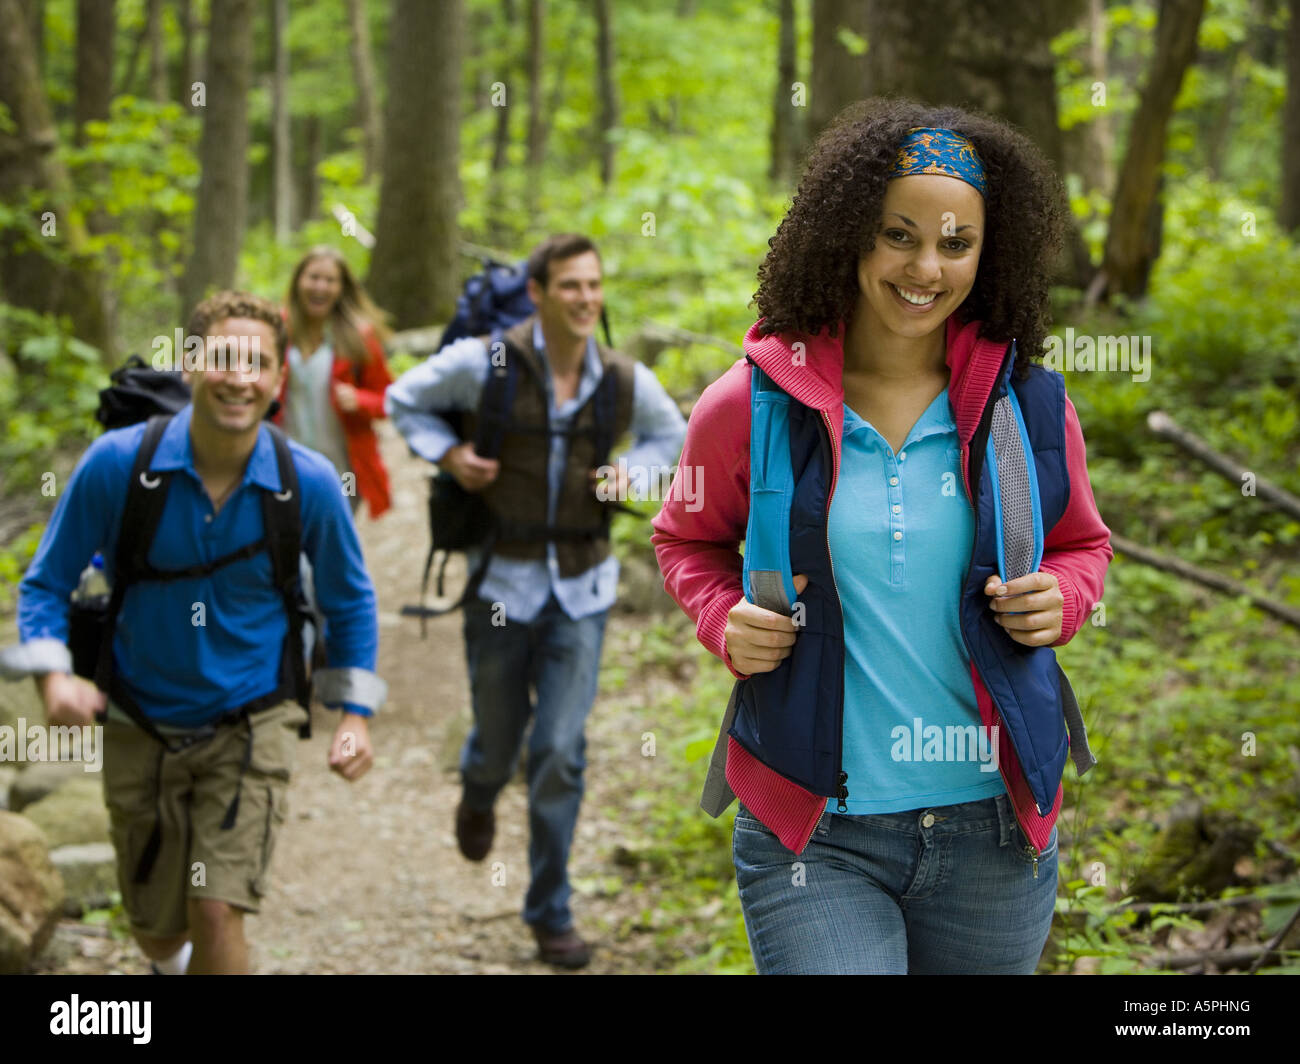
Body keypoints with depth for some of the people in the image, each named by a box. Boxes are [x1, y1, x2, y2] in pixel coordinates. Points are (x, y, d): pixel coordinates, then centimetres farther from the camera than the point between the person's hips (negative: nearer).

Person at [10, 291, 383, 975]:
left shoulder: (310, 484, -14)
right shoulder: (117, 464, -17)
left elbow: (349, 602, 5)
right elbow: (46, 582, -4)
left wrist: (355, 714, -1)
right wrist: (54, 678, -21)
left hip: (250, 727, -1)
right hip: (142, 730, 1)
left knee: (216, 914, -15)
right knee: (157, 930, 17)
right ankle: (174, 963, 54)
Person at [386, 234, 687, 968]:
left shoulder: (626, 381, -4)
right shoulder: (485, 364, -11)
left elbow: (670, 435, 17)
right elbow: (406, 400, 6)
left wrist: (633, 475, -4)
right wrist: (448, 455, -11)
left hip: (582, 590, 1)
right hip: (503, 584, -1)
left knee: (561, 754, -5)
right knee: (499, 742, 13)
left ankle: (552, 914, 10)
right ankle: (480, 793, 54)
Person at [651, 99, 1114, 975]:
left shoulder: (1028, 406, 1)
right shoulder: (751, 405, -3)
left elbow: (1083, 544, 19)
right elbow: (687, 540, 15)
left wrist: (1059, 598, -4)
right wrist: (725, 622, -5)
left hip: (992, 831, 3)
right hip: (812, 832, -2)